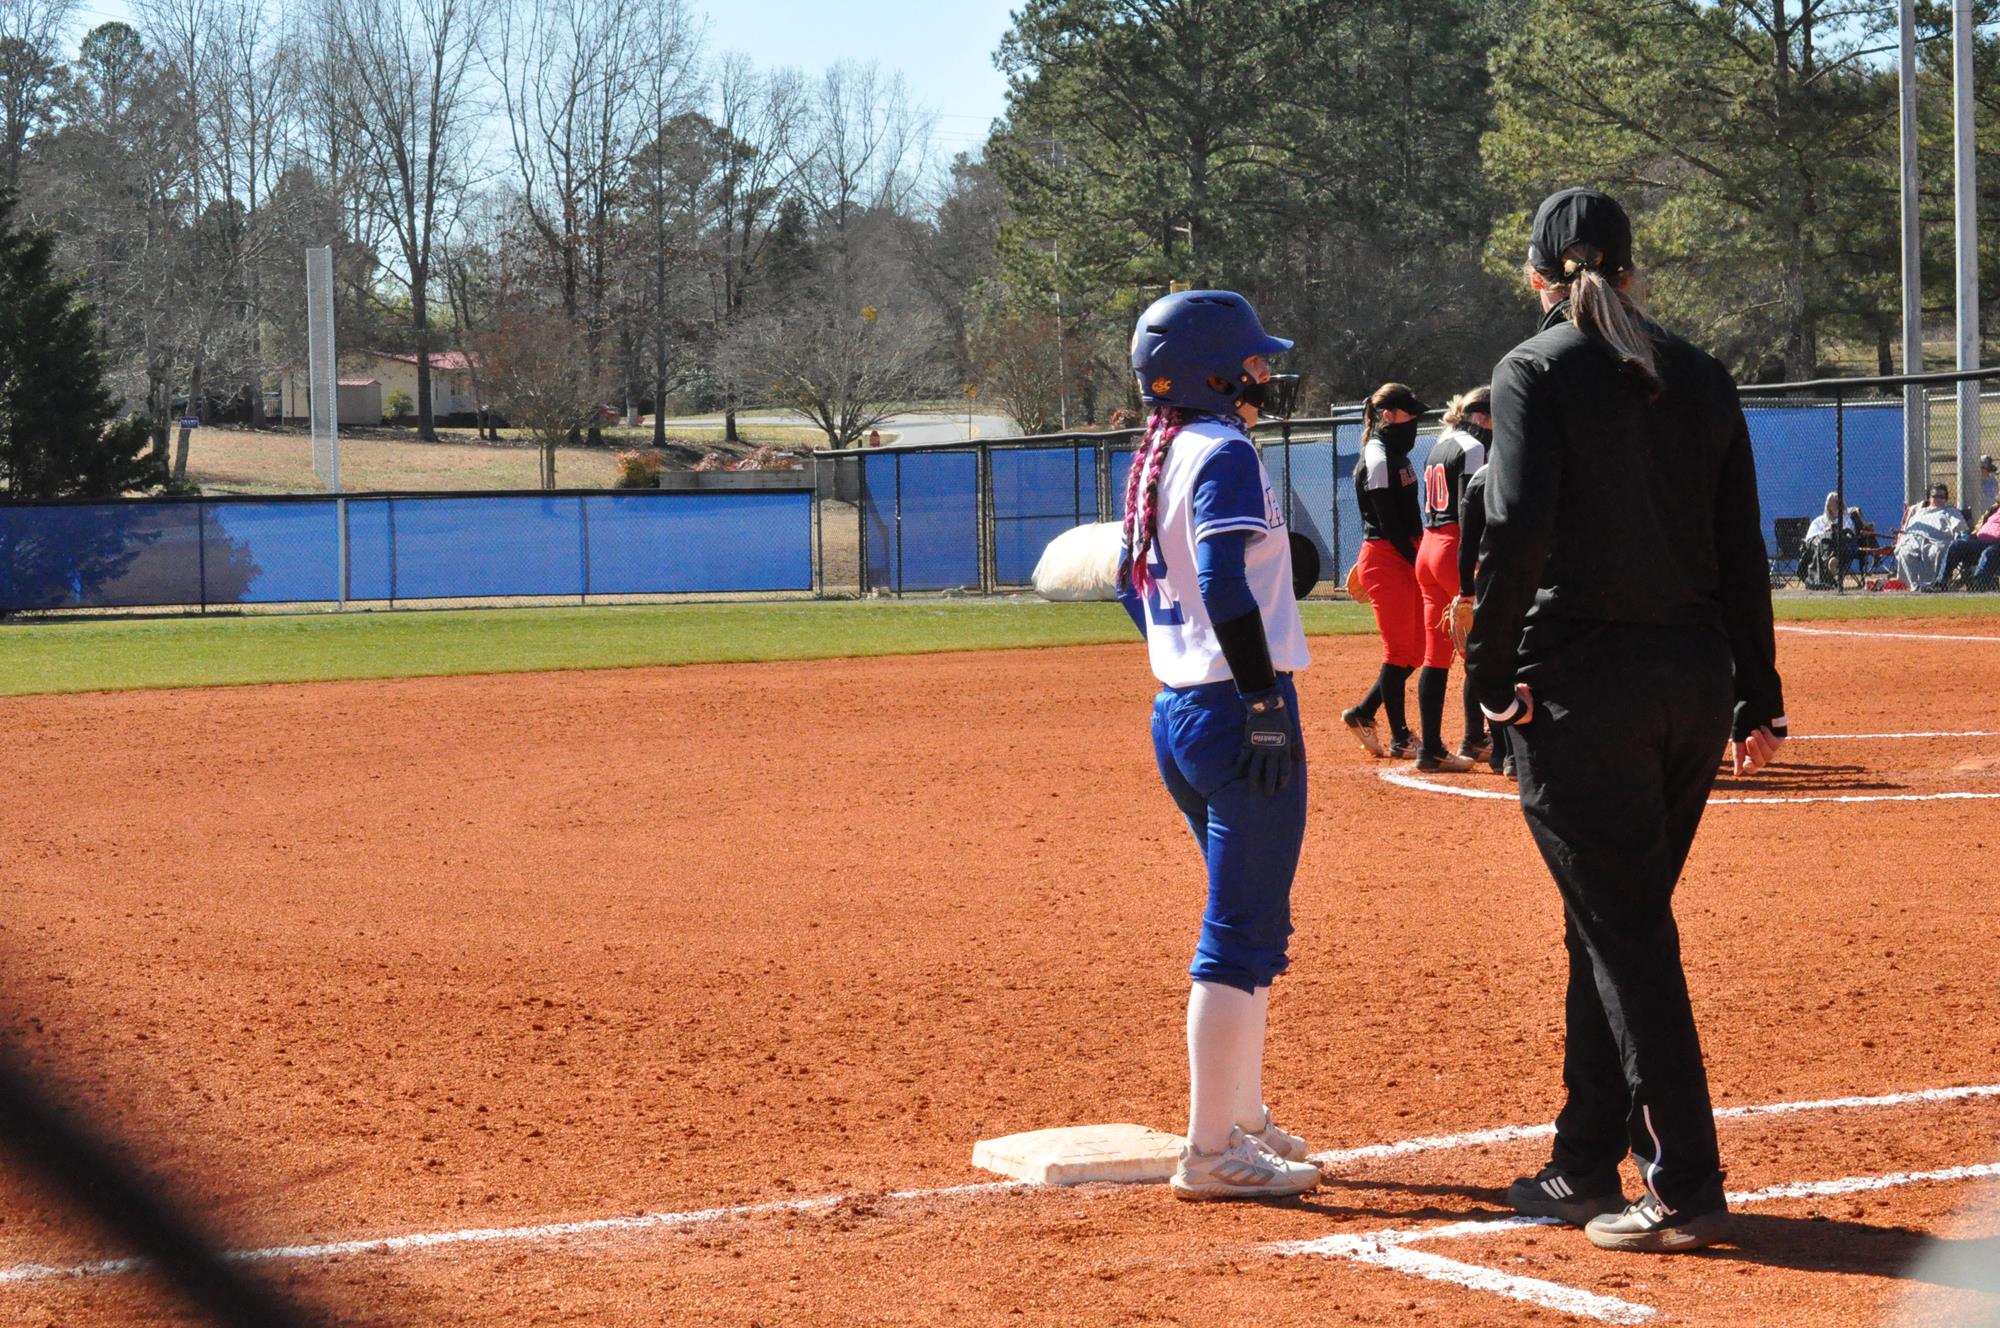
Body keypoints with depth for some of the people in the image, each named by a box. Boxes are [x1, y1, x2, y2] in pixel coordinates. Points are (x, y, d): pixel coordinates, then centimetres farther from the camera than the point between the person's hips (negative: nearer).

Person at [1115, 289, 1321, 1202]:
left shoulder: (1153, 462, 14)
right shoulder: (1223, 453, -14)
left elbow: (1134, 584, 23)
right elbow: (1223, 585, -24)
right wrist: (1265, 698, -23)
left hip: (1175, 712, 10)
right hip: (1233, 714, -10)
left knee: (1255, 923, 21)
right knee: (1241, 935, -7)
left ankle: (1241, 1119, 29)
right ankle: (1210, 1154, -7)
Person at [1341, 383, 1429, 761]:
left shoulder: (1397, 455, 17)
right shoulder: (1378, 460, -13)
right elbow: (1389, 524, -18)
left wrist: (1418, 560, 8)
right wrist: (1417, 561, -16)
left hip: (1405, 559, 9)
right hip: (1386, 560, -9)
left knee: (1415, 650, 10)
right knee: (1400, 651, -4)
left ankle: (1363, 714, 18)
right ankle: (1400, 738, 3)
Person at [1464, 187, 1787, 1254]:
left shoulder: (1536, 370, -5)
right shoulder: (1699, 374, 12)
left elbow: (1518, 528, -17)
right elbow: (1743, 545, 11)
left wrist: (1490, 670, -10)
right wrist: (1757, 694, 14)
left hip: (1581, 680, -6)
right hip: (1696, 678, 6)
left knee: (1623, 933, -4)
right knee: (1615, 924, 16)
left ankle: (1687, 1189, -6)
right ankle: (1587, 1168, 23)